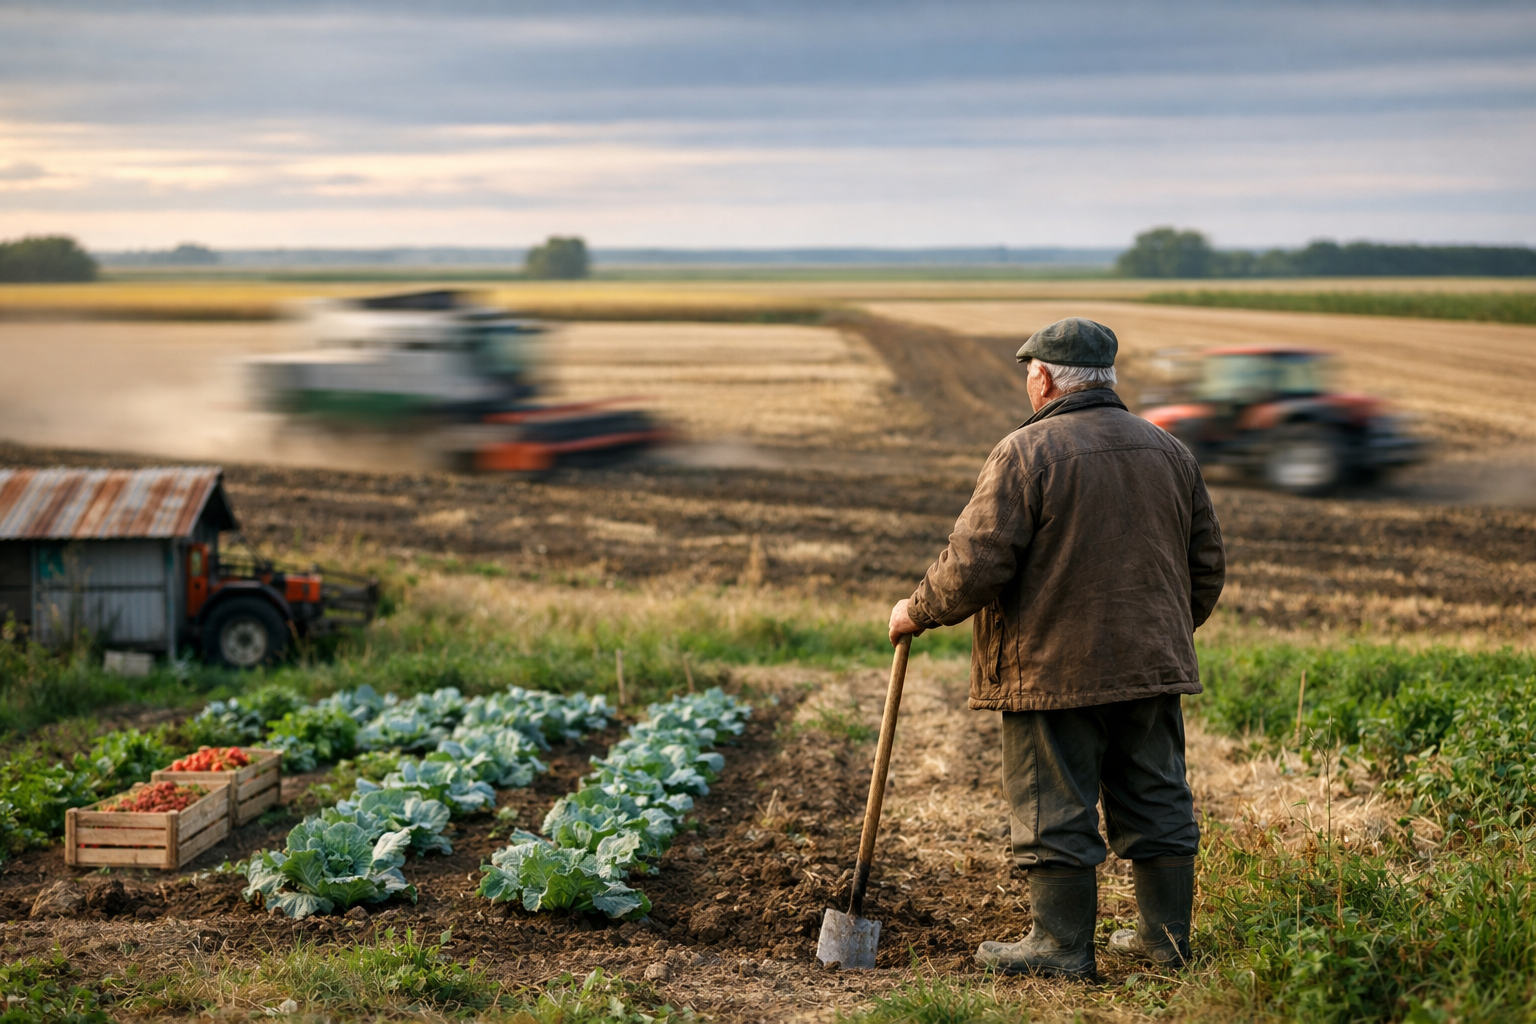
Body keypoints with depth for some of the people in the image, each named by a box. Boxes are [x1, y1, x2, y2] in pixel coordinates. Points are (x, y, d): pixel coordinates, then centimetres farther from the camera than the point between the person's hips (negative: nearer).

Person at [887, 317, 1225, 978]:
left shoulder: (1026, 453, -11)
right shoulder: (1169, 451, 10)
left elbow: (976, 564, -16)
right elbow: (1207, 565, 15)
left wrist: (917, 612, 0)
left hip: (1053, 670, -6)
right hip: (1152, 667, 7)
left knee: (1055, 812, 1)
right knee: (1157, 802, 13)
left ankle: (1062, 945, 6)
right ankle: (1165, 935, 20)